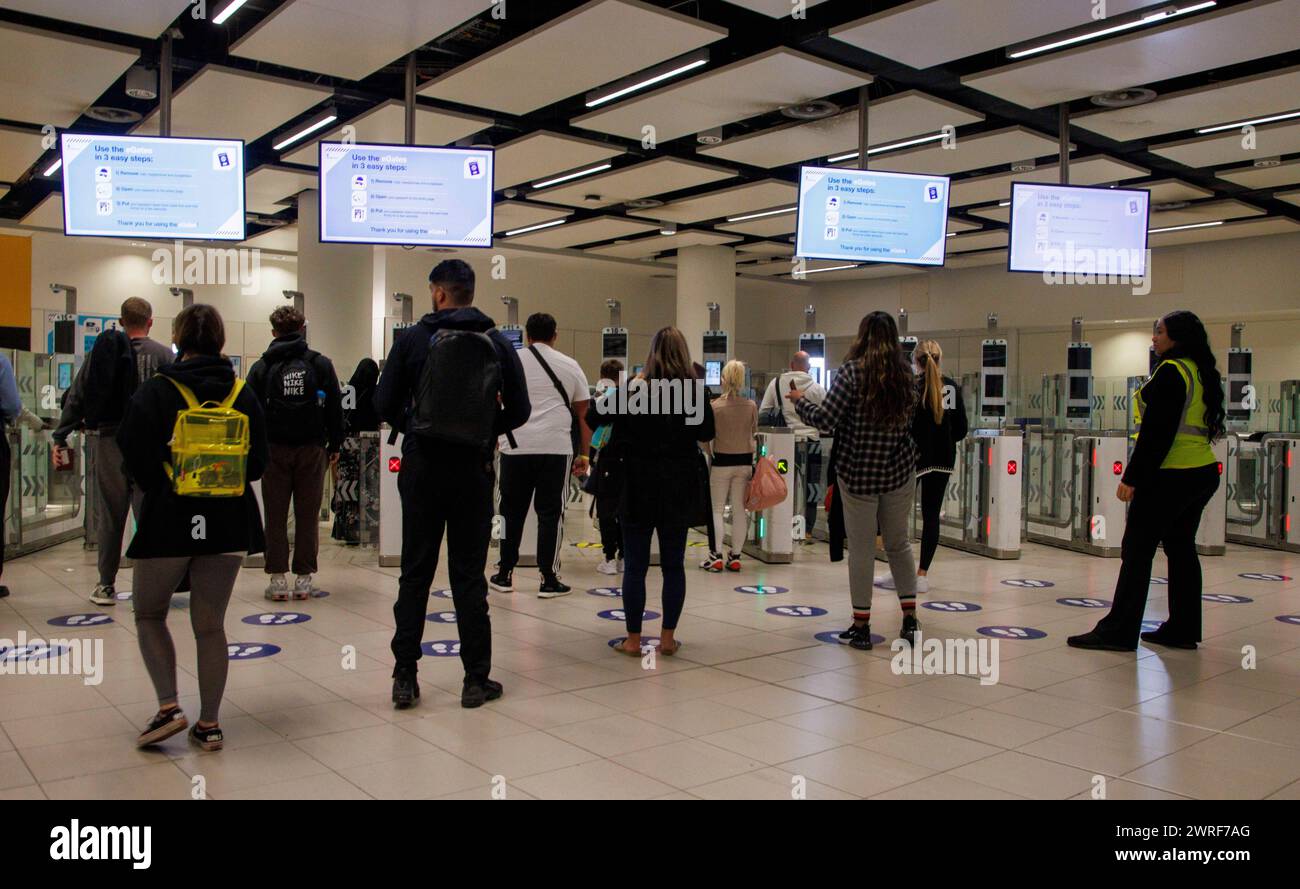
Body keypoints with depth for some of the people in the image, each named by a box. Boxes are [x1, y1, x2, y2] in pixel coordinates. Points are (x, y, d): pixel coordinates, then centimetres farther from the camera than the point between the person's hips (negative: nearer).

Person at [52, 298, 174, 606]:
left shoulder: (101, 350, 8)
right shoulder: (163, 355, 0)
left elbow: (76, 397, 7)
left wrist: (60, 438, 9)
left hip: (106, 442, 3)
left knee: (109, 517, 11)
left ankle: (106, 586, 19)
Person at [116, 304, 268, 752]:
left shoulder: (154, 391, -6)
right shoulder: (242, 394, 2)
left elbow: (135, 459, -7)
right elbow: (258, 463, 4)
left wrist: (162, 490, 10)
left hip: (169, 519, -3)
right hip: (229, 522, 3)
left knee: (149, 615, 16)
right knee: (210, 626, 10)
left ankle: (168, 707, 3)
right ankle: (209, 723, 14)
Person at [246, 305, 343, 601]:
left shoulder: (261, 367, 2)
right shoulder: (320, 364, 1)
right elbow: (335, 408, 2)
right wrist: (335, 445, 10)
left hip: (274, 449, 0)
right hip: (311, 448, 0)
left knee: (275, 516, 6)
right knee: (308, 515, 6)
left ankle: (278, 579, 7)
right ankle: (303, 577, 8)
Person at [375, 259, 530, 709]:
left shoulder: (412, 338, -3)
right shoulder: (499, 343, 1)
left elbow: (385, 403, -2)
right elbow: (518, 410, 2)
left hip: (422, 467, -1)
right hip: (474, 470, 1)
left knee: (415, 574, 9)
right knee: (469, 575, 7)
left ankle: (405, 676, 12)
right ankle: (476, 680, 11)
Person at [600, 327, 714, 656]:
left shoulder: (635, 389, -9)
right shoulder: (695, 390, -3)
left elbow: (618, 438, -8)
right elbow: (707, 433, 11)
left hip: (639, 485, -2)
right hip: (680, 488, 2)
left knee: (635, 565, 6)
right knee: (674, 564, 11)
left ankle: (633, 639, 10)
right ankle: (668, 637, 15)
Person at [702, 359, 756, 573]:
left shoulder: (715, 406, -13)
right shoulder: (750, 406, -4)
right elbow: (754, 431, 9)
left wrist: (710, 451, 11)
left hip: (721, 461, -3)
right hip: (744, 461, 3)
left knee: (716, 509, 7)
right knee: (739, 509, 8)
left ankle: (716, 556, 1)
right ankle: (735, 557, 11)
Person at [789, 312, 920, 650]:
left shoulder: (852, 370, -14)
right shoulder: (906, 371, 1)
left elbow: (825, 419, -17)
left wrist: (799, 400, 0)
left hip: (857, 473, -4)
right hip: (900, 471, 4)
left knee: (861, 549, 4)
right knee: (899, 544, 16)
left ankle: (861, 626, 10)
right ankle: (910, 618, 16)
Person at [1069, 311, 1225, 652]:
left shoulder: (1170, 371, -14)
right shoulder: (1201, 372, 14)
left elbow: (1157, 431, -19)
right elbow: (1205, 425, 18)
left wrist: (1132, 477, -17)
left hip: (1170, 475, -9)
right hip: (1203, 472, 9)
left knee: (1137, 550, -5)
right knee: (1181, 548, 13)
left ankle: (1119, 632, -2)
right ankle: (1183, 630, 18)